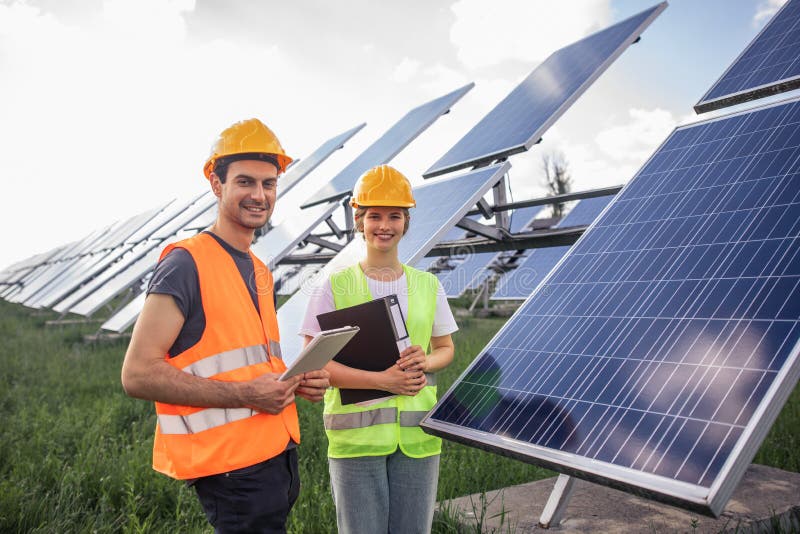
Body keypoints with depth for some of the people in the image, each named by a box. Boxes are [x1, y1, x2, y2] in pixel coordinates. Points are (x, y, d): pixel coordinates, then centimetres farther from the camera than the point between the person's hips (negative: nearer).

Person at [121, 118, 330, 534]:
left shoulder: (260, 272, 13)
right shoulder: (187, 262, -13)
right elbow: (138, 374, -19)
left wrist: (297, 382, 3)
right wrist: (245, 395, -22)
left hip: (277, 453, 8)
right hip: (232, 465, -8)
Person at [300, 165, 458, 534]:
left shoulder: (427, 285, 7)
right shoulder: (335, 287, -3)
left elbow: (445, 349, 16)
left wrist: (425, 361, -8)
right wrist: (382, 380, -18)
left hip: (417, 434, 3)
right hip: (356, 434, -3)